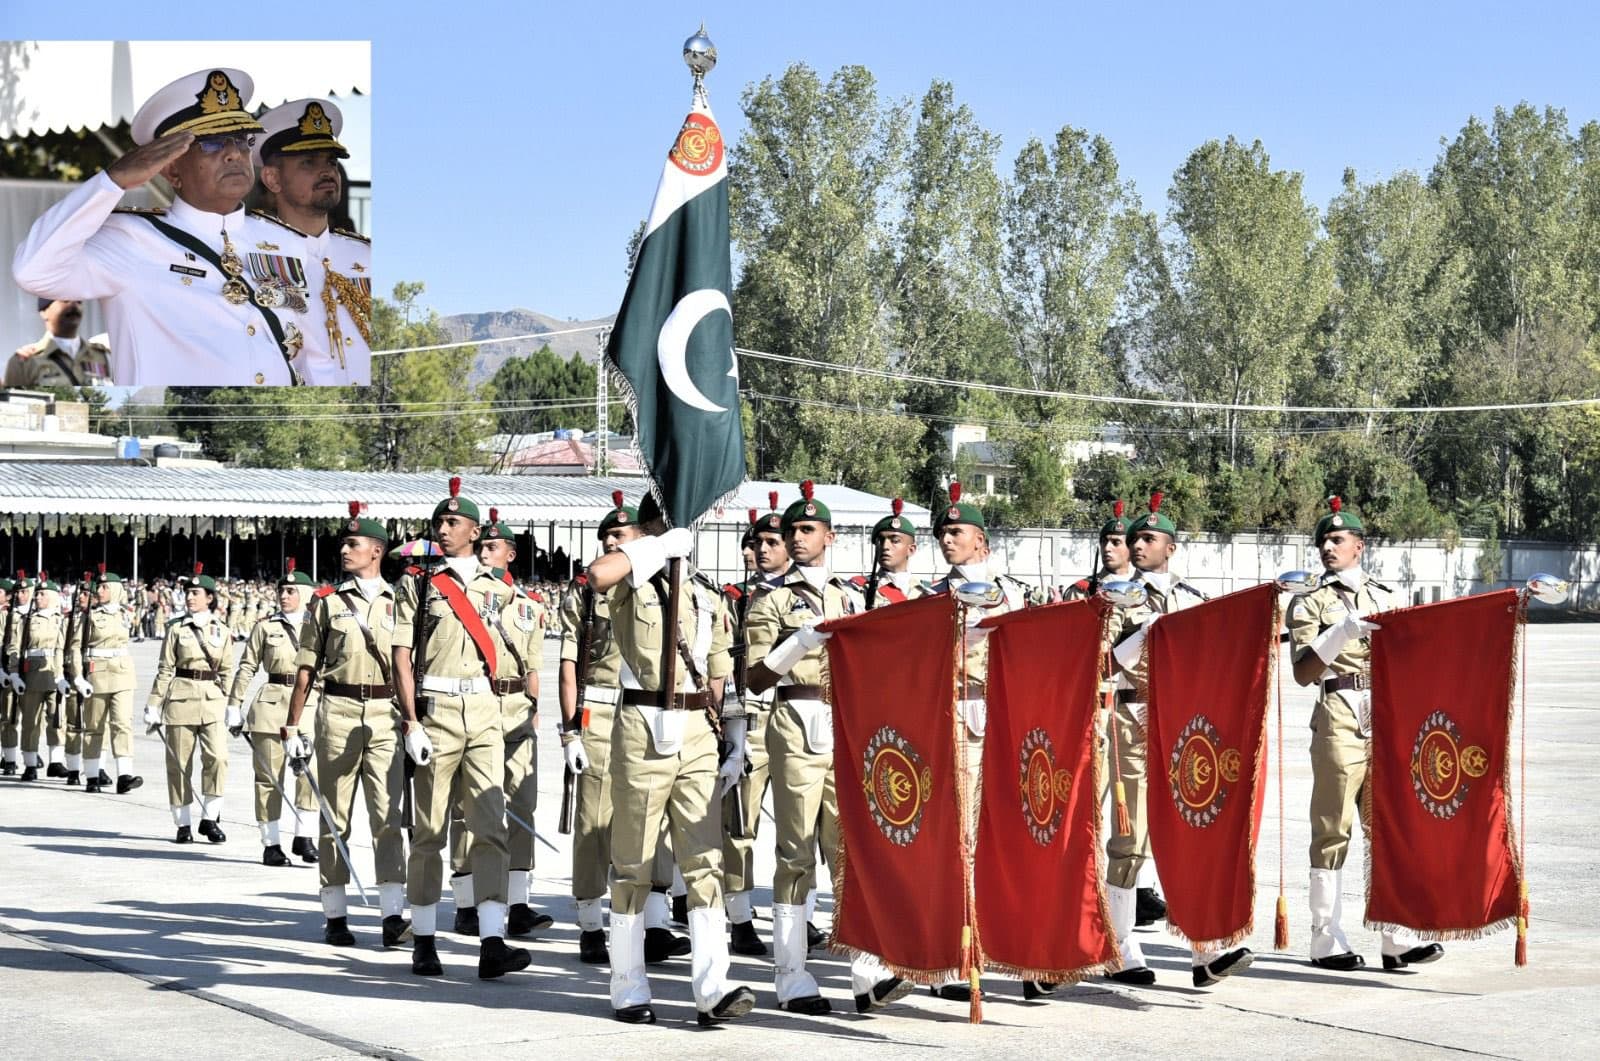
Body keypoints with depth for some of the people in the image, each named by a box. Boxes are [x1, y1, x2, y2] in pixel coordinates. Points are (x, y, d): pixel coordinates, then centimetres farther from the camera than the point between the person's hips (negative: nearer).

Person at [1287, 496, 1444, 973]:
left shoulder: (1384, 598, 18)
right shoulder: (1310, 603, 5)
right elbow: (1303, 672, -7)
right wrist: (1341, 633, -19)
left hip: (1386, 719, 4)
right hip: (1338, 718, -4)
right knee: (1333, 829, -4)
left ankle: (1397, 938, 1)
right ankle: (1326, 941, 0)